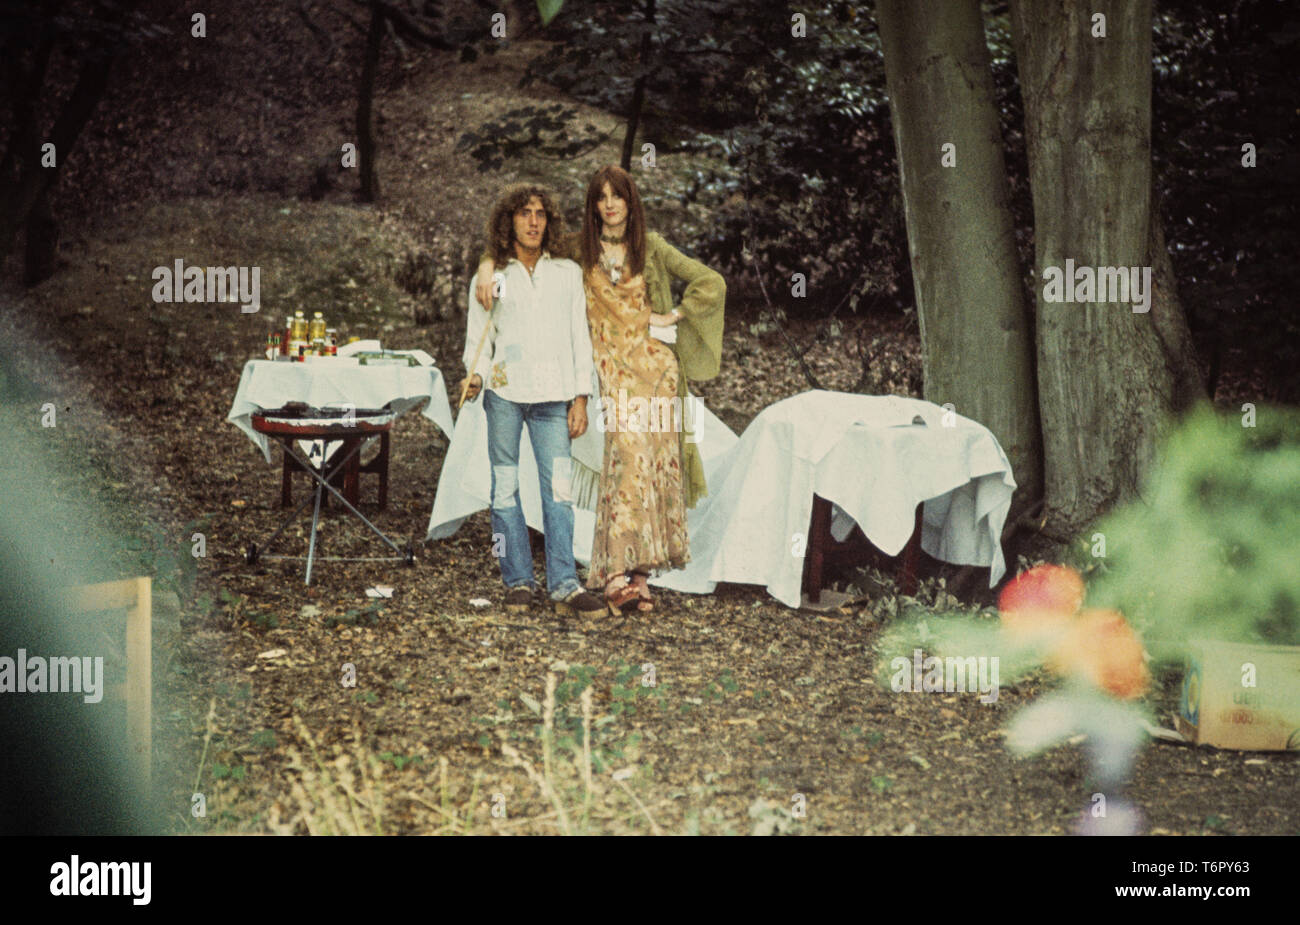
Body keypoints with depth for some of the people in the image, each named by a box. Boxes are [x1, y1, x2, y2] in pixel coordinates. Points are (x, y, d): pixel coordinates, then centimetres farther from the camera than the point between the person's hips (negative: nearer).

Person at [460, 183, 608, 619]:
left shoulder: (568, 273, 13)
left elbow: (579, 337, 12)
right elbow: (478, 338, 10)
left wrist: (580, 397, 4)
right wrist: (475, 375, -10)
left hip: (553, 395, 0)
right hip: (504, 391, 0)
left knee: (558, 489, -7)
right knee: (505, 486, 1)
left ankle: (564, 585, -6)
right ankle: (518, 581, 9)